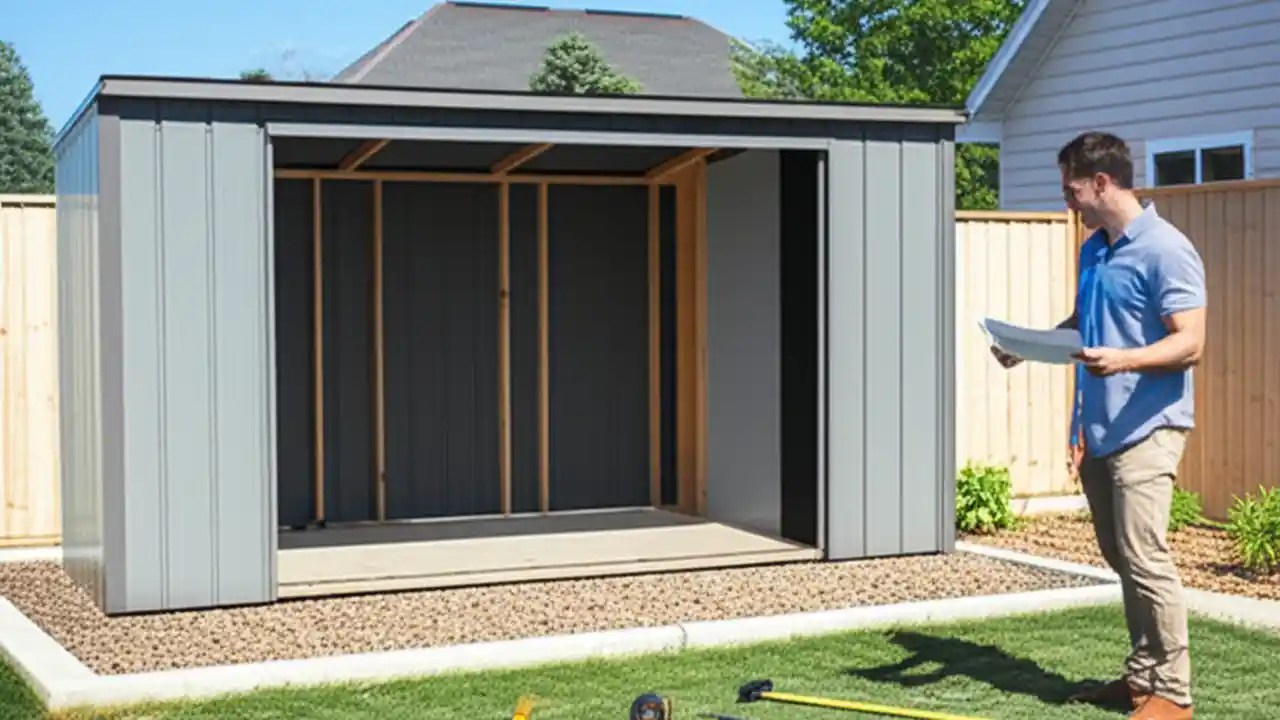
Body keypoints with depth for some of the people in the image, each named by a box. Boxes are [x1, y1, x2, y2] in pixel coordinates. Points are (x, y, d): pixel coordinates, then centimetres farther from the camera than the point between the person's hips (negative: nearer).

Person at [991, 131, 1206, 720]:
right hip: (1099, 429, 9)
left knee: (1144, 557, -10)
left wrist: (1123, 360, -34)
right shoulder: (1093, 250, 13)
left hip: (1146, 428, -9)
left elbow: (1190, 343, -19)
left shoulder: (1166, 250, -14)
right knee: (1120, 557, 13)